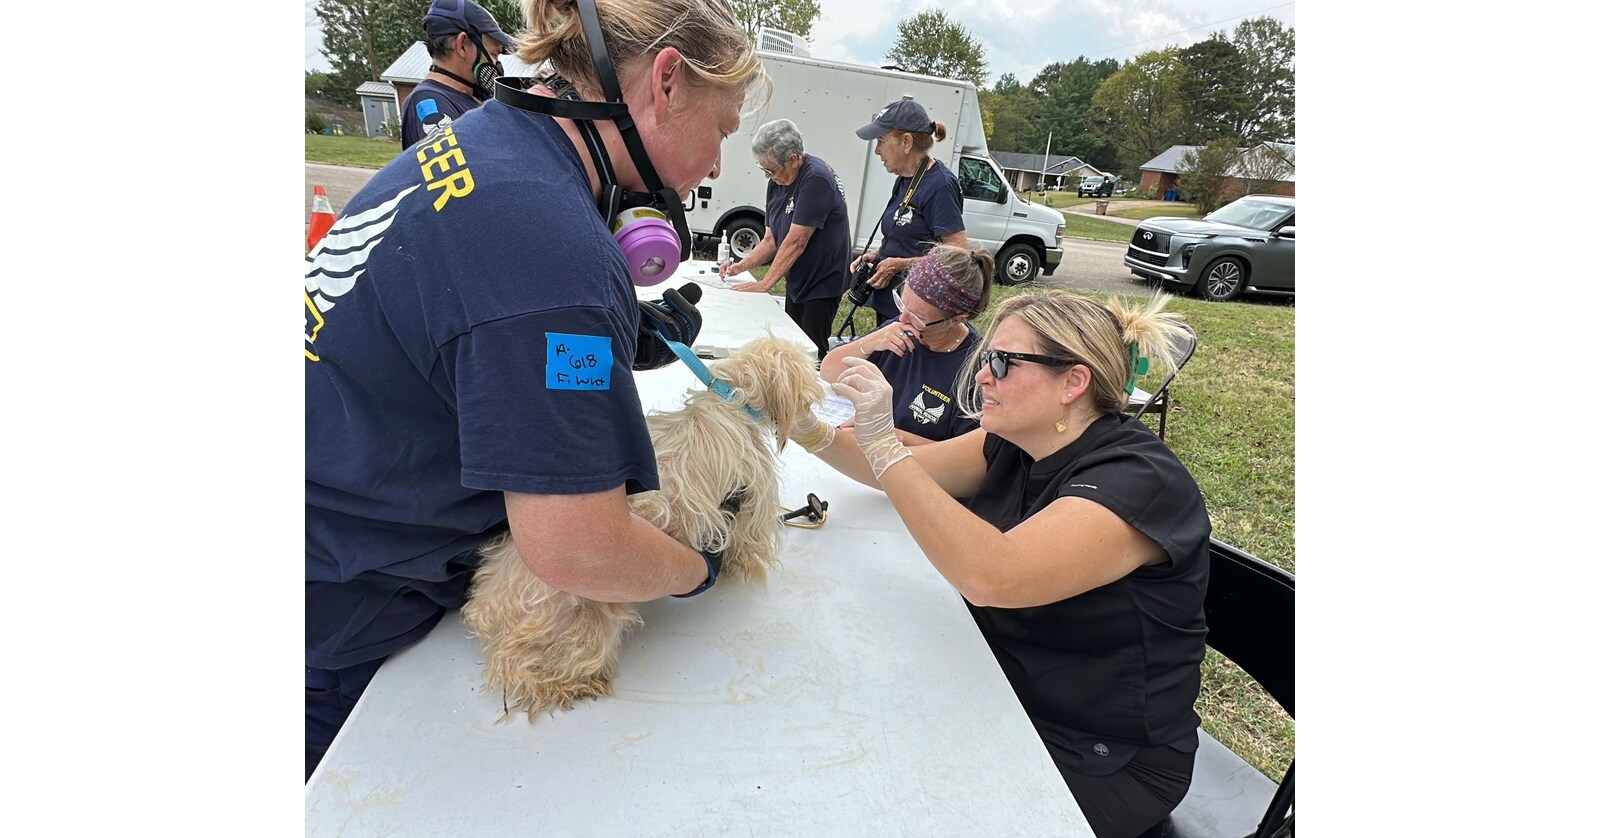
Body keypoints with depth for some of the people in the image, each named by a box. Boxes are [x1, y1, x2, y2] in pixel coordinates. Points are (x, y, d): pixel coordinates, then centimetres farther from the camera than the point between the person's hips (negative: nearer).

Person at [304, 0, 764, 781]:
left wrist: (621, 344, 0)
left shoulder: (484, 134, -3)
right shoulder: (554, 243, -32)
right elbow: (574, 550, -31)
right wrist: (701, 569, -11)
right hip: (341, 622, -7)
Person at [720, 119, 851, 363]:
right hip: (796, 281, 8)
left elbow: (796, 241, -24)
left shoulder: (816, 178, -22)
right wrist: (742, 265, -6)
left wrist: (764, 285, -21)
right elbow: (771, 240, 9)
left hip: (823, 281, -8)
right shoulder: (776, 183, 5)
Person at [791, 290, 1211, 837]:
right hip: (1001, 691, 6)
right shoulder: (1016, 444, -4)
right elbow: (907, 477, 3)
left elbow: (990, 576, -40)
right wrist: (815, 435, -14)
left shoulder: (1139, 481, -27)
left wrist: (881, 443, -37)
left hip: (1103, 761, -6)